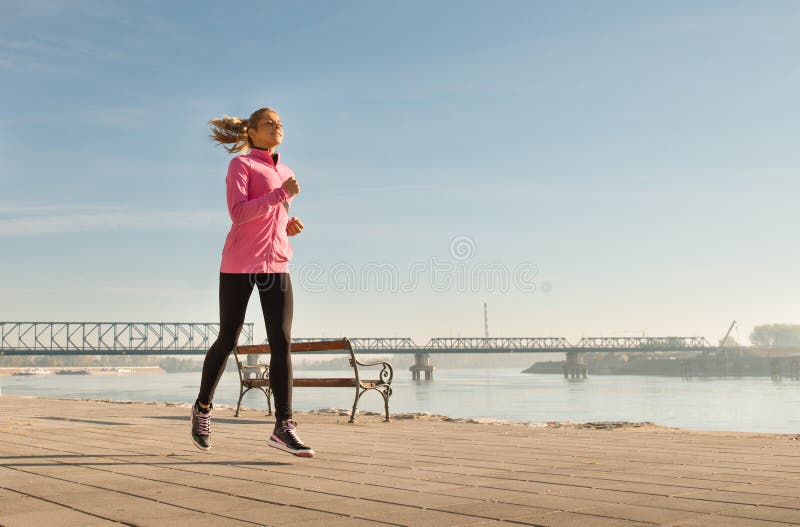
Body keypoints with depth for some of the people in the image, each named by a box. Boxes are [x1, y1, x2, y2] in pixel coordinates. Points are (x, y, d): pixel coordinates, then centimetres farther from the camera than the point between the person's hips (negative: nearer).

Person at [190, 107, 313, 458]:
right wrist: (283, 194, -18)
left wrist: (290, 225, 7)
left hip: (276, 264, 5)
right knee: (228, 340, 4)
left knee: (282, 342, -8)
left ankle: (283, 426, -10)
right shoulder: (240, 165, -1)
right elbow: (238, 213, -14)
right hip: (240, 262, -5)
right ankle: (203, 406, 27)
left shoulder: (286, 173, 18)